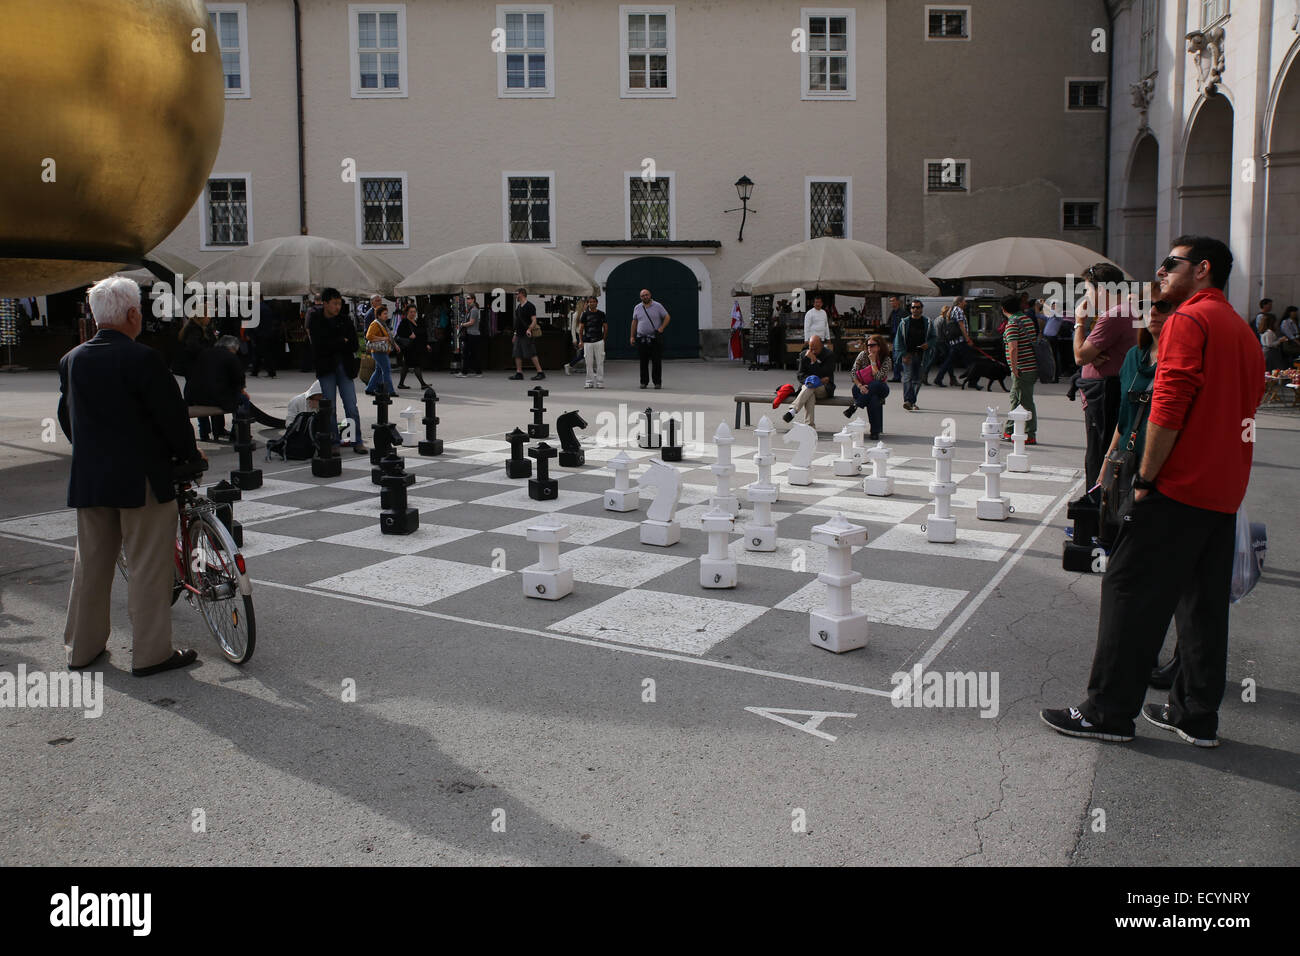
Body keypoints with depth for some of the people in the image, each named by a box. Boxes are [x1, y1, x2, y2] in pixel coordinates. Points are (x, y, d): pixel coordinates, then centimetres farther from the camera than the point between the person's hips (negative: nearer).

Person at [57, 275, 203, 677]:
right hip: (141, 479, -7)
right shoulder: (142, 359, -15)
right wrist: (189, 454, 4)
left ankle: (82, 647, 26)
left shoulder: (71, 360, 6)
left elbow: (66, 418, 16)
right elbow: (172, 415, -13)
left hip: (87, 479, 7)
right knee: (148, 566, 2)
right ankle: (151, 653, 7)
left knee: (90, 564, 16)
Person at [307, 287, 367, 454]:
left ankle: (357, 442, 3)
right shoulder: (314, 320, -3)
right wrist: (342, 342, -9)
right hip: (325, 368, -1)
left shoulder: (344, 319, 3)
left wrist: (332, 345, -8)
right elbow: (318, 346, -13)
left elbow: (354, 345, -2)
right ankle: (333, 442, 8)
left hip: (344, 367, 1)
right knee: (330, 407, 0)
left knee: (351, 407, -3)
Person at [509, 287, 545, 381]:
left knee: (532, 354, -9)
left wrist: (529, 329, -32)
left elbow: (534, 321, -16)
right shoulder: (519, 307, 16)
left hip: (526, 335, -9)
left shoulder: (530, 306, -10)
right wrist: (515, 334, 23)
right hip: (519, 335, 9)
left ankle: (540, 372, -6)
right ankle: (519, 373, 11)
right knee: (517, 354, 7)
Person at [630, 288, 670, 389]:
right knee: (643, 362, 4)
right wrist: (632, 336, 11)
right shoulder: (637, 308, 10)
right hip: (641, 338, 2)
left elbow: (667, 317, 5)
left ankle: (657, 382, 1)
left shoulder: (657, 306, 2)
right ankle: (644, 382, 12)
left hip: (655, 338, -2)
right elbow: (634, 322, 15)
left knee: (657, 361, -4)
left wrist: (661, 328, -8)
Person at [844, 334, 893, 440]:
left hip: (879, 389, 0)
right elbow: (853, 372, -4)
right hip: (862, 388, 0)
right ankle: (875, 431, -28)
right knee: (873, 399, -36)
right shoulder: (863, 355, 0)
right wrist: (860, 386, -21)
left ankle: (855, 406, -28)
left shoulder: (887, 360, -7)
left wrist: (873, 361, -17)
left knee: (876, 385, -39)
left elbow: (878, 378, -21)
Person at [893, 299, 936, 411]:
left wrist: (928, 344, -7)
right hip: (908, 354, -2)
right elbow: (898, 340, 3)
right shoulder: (904, 323, 4)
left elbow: (935, 337, 15)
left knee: (917, 379, 6)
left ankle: (912, 402, 17)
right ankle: (908, 400, -27)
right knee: (908, 377, -17)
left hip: (921, 354, 2)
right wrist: (903, 354, -7)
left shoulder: (927, 323, 8)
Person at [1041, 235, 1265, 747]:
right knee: (1203, 600, 12)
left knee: (1131, 590, -2)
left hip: (1180, 486, -9)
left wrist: (1146, 478, -14)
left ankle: (1108, 711, 2)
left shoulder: (1188, 319, -10)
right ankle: (1197, 715, 19)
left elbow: (1169, 406, -18)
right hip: (1225, 492, 9)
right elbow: (1245, 408, 20)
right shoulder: (1243, 329, 17)